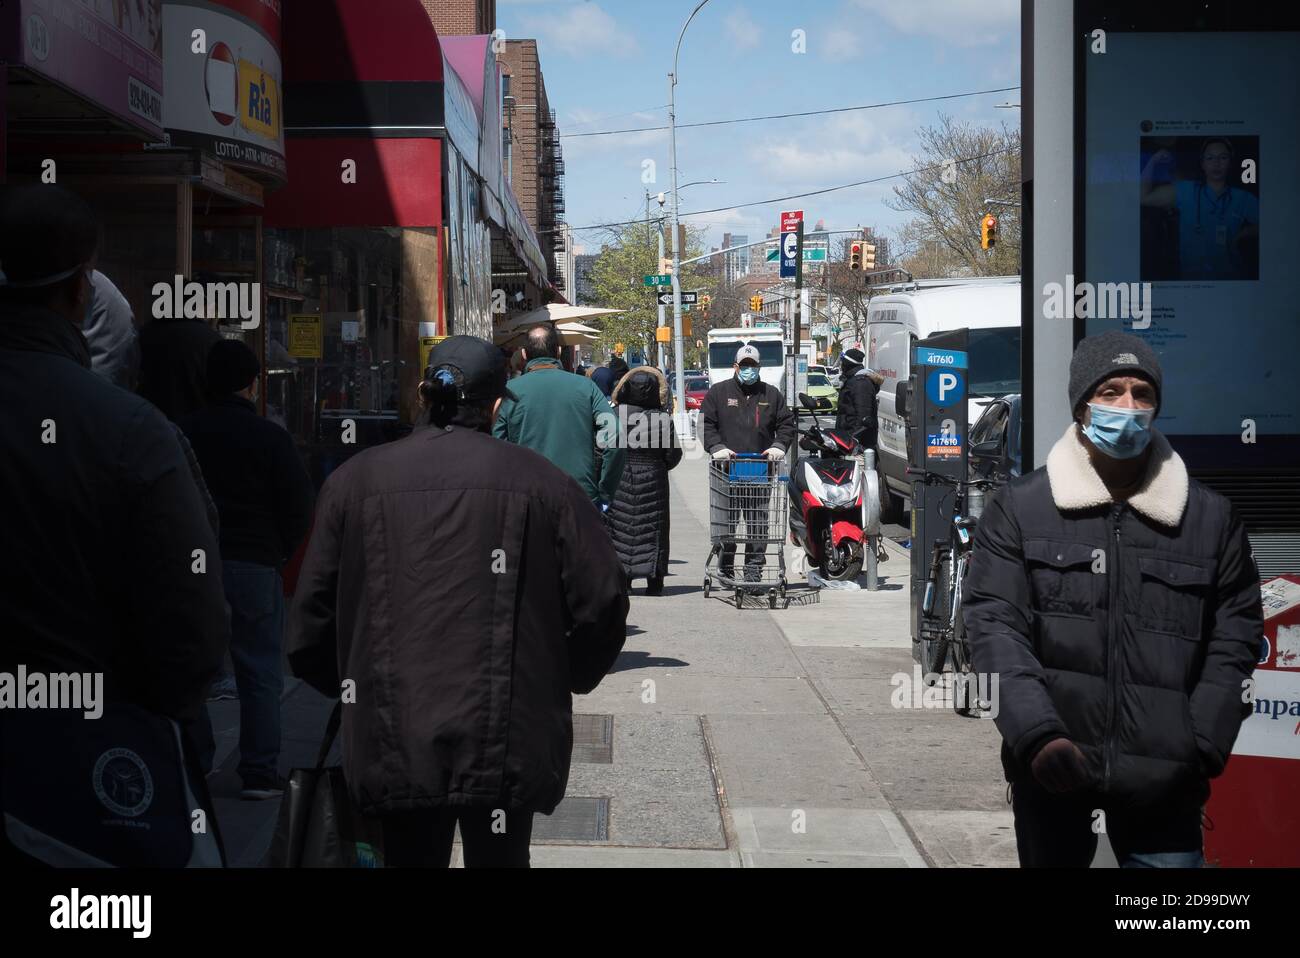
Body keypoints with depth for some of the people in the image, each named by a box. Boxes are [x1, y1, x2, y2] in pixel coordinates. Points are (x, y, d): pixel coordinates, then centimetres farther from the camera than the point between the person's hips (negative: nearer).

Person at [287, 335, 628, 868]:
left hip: (395, 743, 1)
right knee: (499, 856, 12)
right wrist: (567, 679, 14)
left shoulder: (354, 480, 2)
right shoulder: (543, 483, -2)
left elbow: (311, 619, 4)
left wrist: (350, 686, 19)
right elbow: (602, 604, -3)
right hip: (508, 744, -1)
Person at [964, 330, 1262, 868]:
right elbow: (993, 626, -7)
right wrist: (1038, 736, -18)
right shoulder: (1018, 508, 0)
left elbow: (1234, 640, 6)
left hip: (1162, 774, 1)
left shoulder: (1212, 517, 5)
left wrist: (1202, 749, -5)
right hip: (1050, 766, 0)